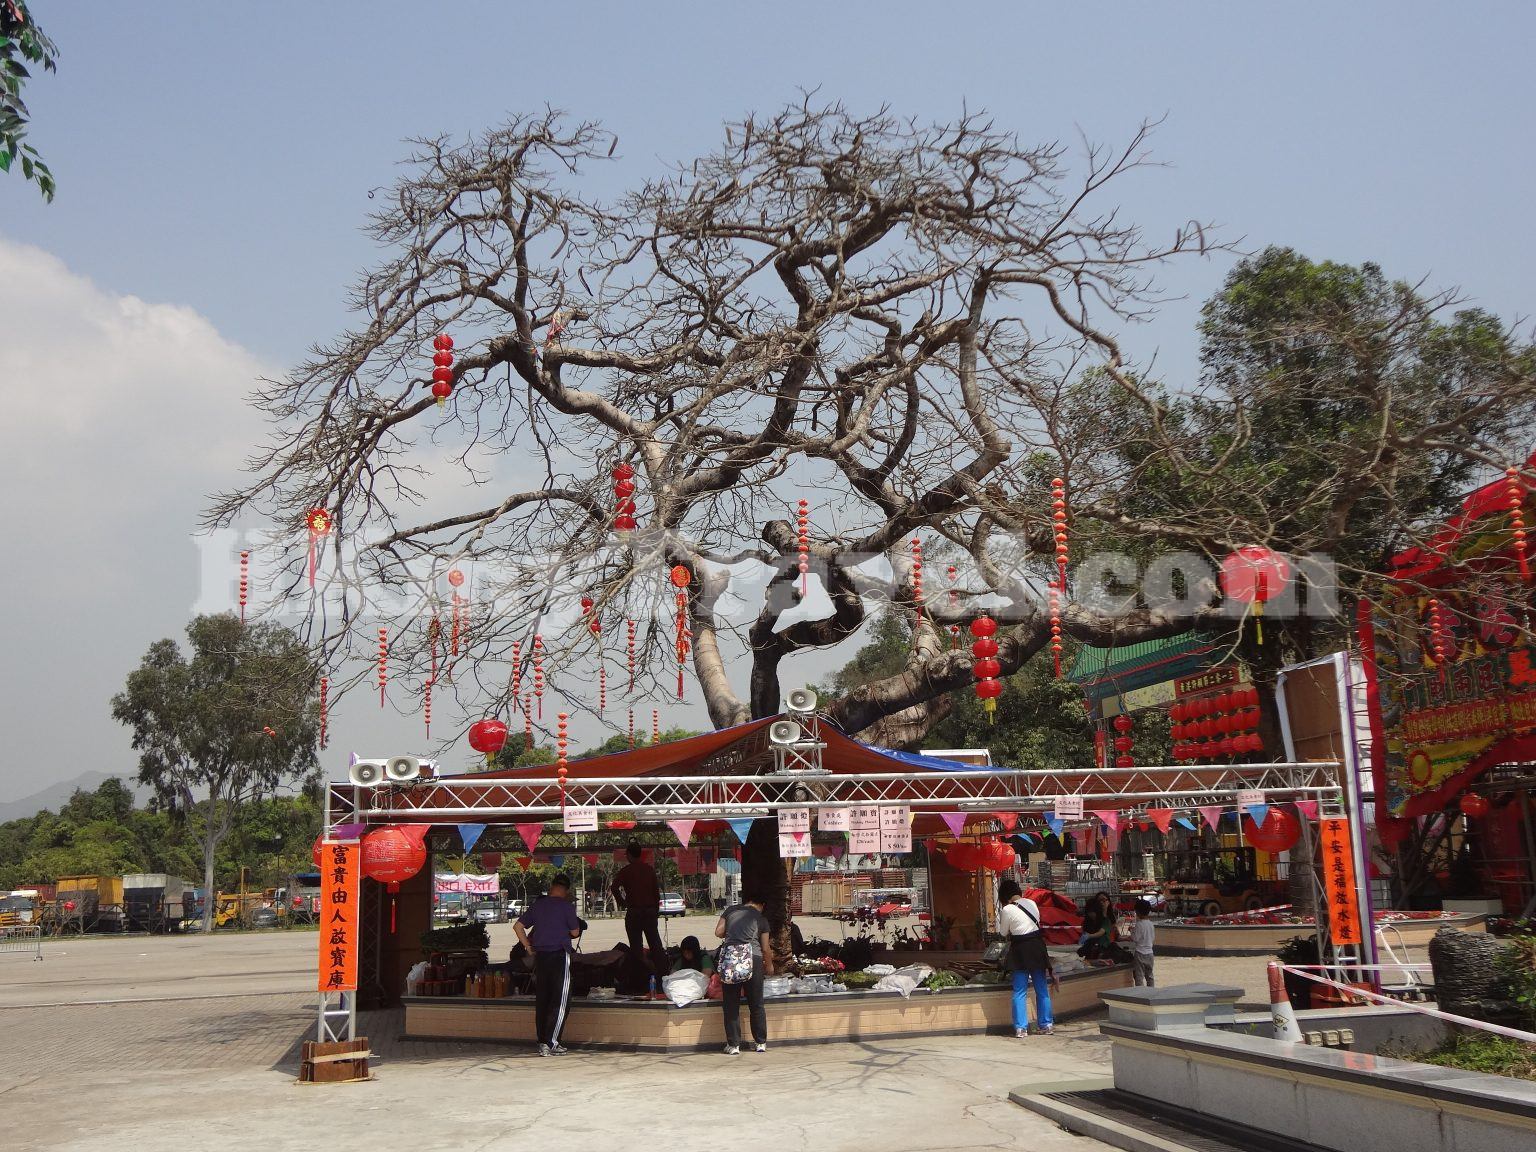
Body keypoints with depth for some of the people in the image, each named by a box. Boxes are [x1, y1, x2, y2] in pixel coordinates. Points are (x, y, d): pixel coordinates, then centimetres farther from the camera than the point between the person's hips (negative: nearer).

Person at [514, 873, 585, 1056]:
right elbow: (575, 932, -1)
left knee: (541, 999, 12)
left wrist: (528, 946, 14)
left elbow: (518, 926, 9)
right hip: (560, 955, -5)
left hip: (540, 956, 5)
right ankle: (549, 1044, -9)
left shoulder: (537, 905, 7)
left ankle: (543, 1042, 17)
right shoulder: (567, 906, -7)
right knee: (560, 1001, -1)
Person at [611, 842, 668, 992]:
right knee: (656, 944, 7)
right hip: (651, 910, 4)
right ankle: (662, 976, 4)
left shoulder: (626, 871, -6)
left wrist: (622, 903, -5)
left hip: (633, 912, -4)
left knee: (636, 947, 2)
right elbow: (657, 890, 9)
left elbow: (614, 888, -18)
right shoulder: (650, 869, 7)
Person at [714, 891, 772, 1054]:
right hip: (753, 959, -1)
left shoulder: (730, 910, 14)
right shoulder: (761, 918, 10)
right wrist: (769, 966, 25)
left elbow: (718, 932, 7)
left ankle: (733, 1045, 8)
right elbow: (766, 948, 10)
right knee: (756, 1004, 12)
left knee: (731, 1004, 8)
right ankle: (761, 1042, 18)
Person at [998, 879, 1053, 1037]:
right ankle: (1045, 1024, 16)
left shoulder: (1007, 910, -11)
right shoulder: (1032, 903, 2)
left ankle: (1021, 1028, 1)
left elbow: (1003, 932, 1)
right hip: (1037, 945, 4)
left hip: (1020, 950, -4)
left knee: (1019, 991, 4)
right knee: (1042, 989, 12)